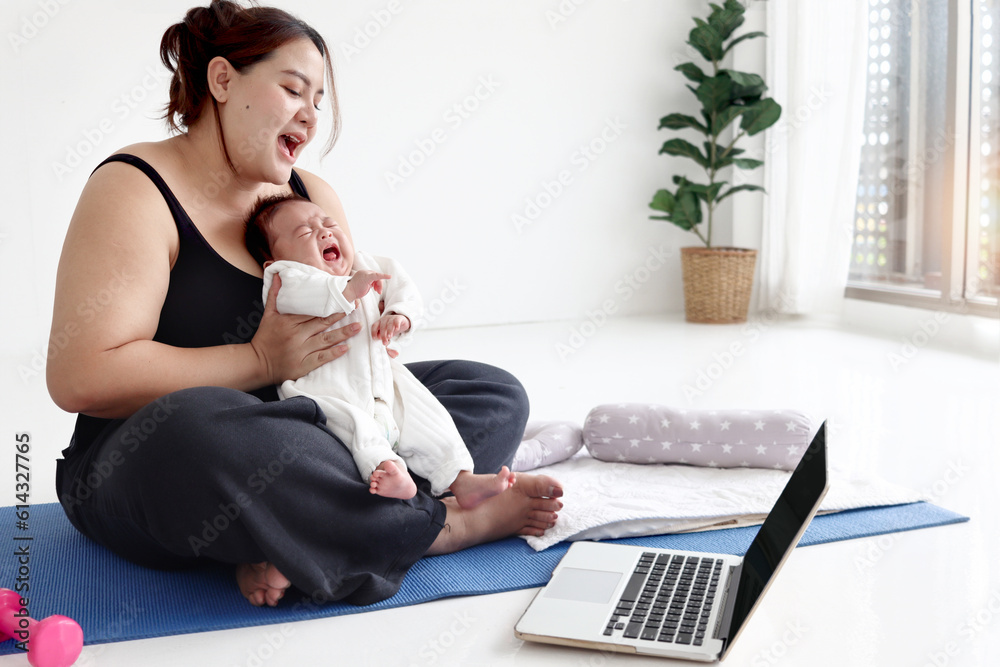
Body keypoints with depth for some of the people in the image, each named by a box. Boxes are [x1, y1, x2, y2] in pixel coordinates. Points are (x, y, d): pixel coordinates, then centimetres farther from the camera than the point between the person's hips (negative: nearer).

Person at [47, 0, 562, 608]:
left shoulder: (312, 197, 12)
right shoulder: (136, 191, -10)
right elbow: (79, 378, -20)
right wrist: (260, 361, -20)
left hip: (308, 425, 7)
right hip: (147, 464, -7)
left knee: (495, 393, -3)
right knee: (201, 426, -42)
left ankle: (295, 541, -27)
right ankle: (445, 525, -22)